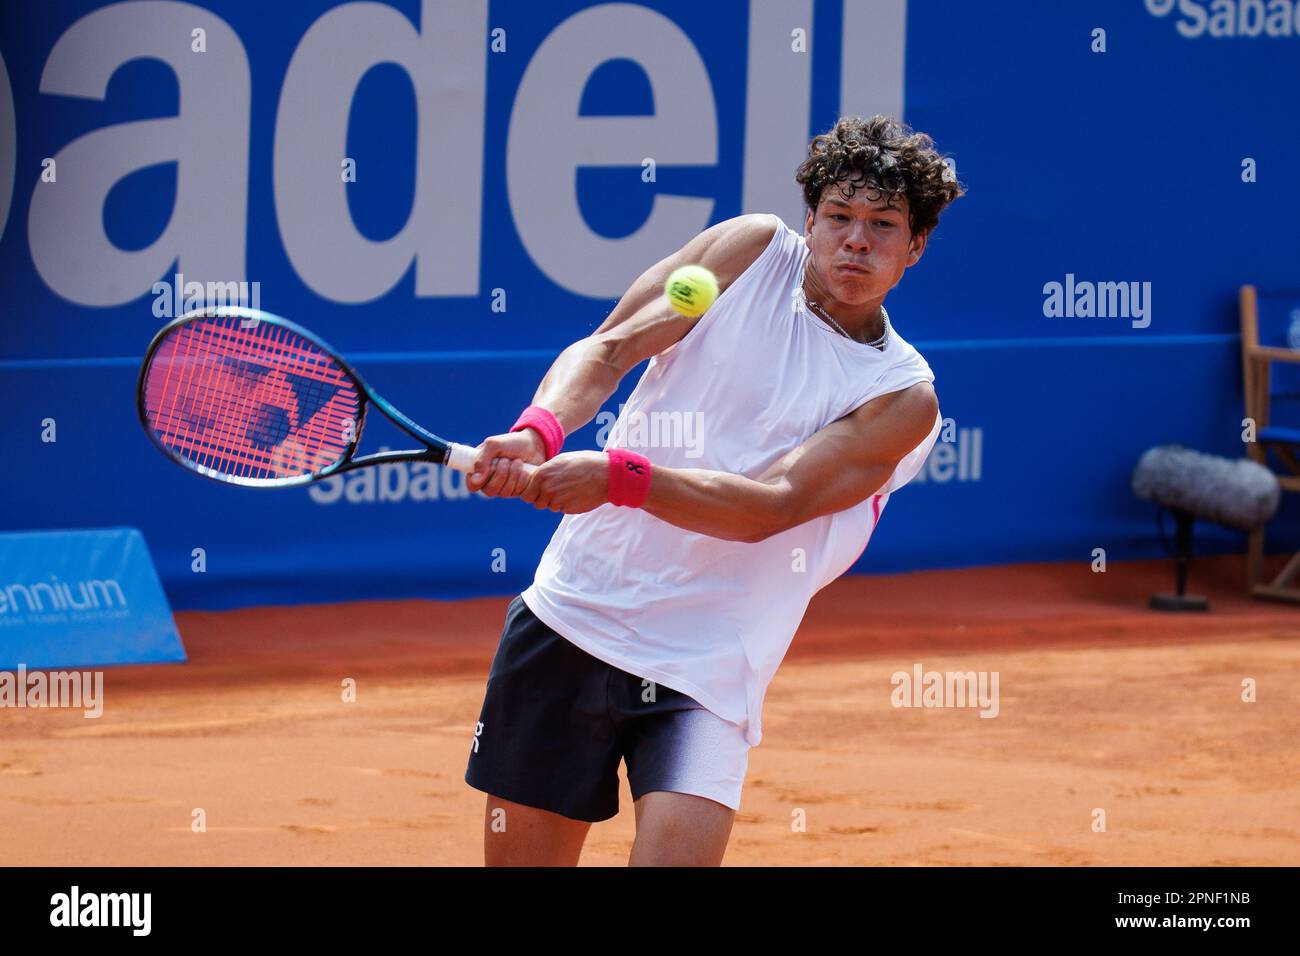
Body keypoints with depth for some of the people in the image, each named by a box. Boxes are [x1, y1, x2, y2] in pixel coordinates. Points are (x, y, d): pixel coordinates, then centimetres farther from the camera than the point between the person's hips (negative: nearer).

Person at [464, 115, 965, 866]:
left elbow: (770, 505, -16)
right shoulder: (754, 251, 4)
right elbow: (605, 351, -2)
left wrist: (619, 478, -30)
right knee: (521, 859, 5)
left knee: (676, 856, -22)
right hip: (572, 614, 2)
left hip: (706, 669, -2)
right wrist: (539, 430, -24)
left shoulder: (903, 398, -4)